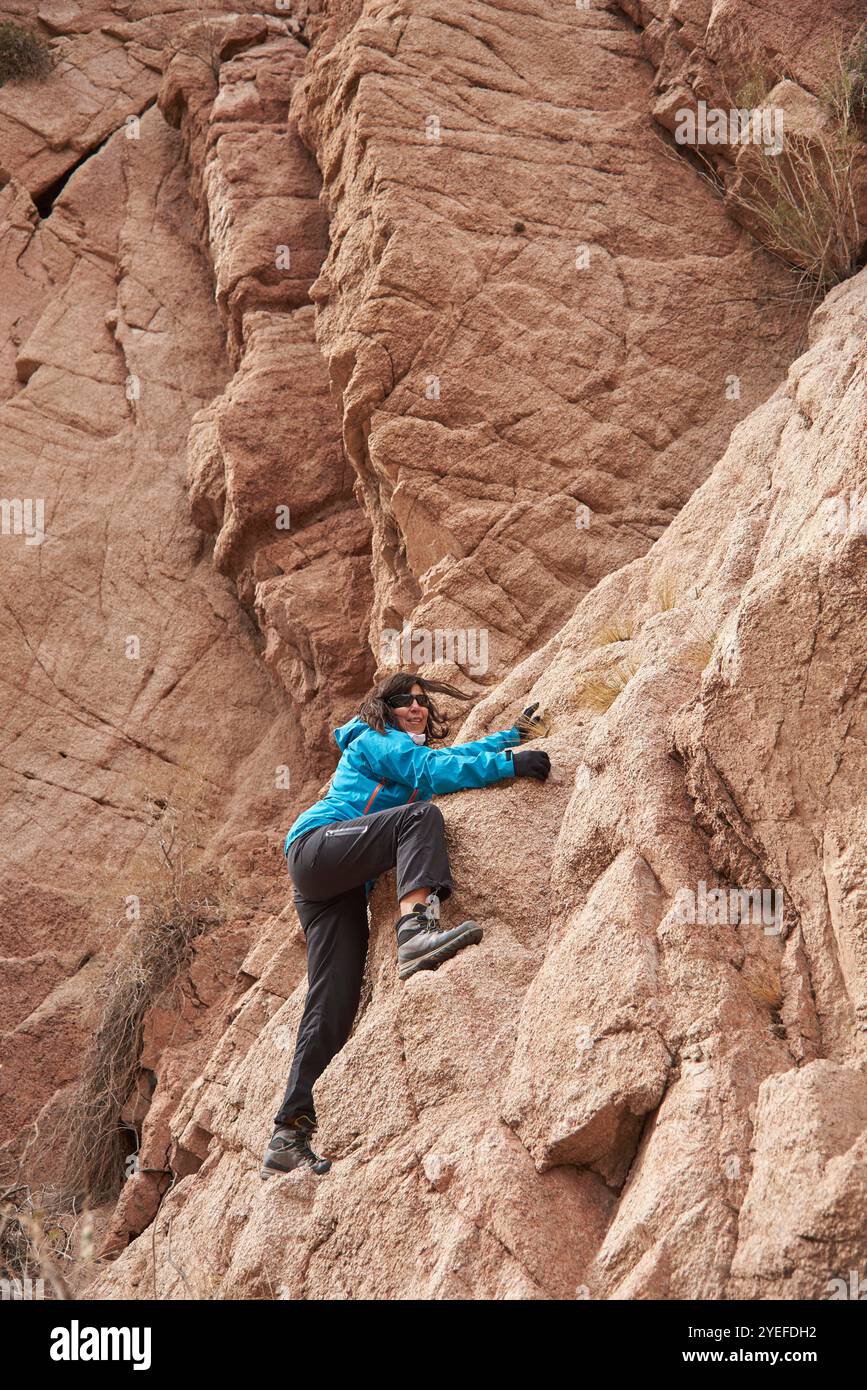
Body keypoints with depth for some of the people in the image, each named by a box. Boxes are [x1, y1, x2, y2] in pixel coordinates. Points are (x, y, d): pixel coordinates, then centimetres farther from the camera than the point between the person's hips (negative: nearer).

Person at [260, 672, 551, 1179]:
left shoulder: (414, 747, 31)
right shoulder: (374, 741, 6)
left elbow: (457, 753, 41)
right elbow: (433, 770, -7)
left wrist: (516, 733, 33)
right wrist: (512, 764, -9)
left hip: (342, 888, 8)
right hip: (317, 845, -8)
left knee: (335, 1004, -5)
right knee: (421, 815, -26)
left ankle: (289, 1137, -13)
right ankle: (416, 927, -53)